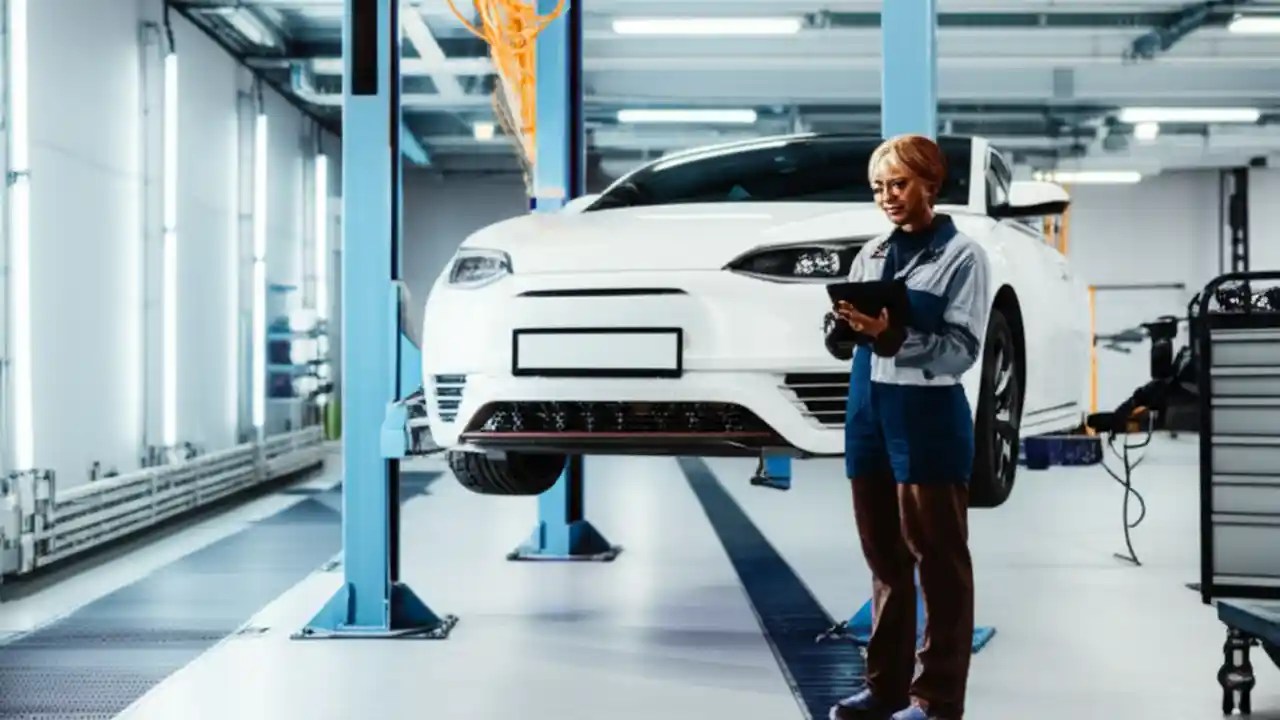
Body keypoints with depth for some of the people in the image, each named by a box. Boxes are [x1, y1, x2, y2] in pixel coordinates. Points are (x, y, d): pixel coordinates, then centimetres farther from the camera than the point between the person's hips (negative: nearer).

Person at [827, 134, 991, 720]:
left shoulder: (961, 255, -3)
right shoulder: (870, 255, 14)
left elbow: (962, 350, -12)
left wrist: (893, 337, -25)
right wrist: (848, 327, -6)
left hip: (928, 419, -6)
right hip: (868, 413, 6)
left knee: (938, 560, 0)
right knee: (883, 557, 12)